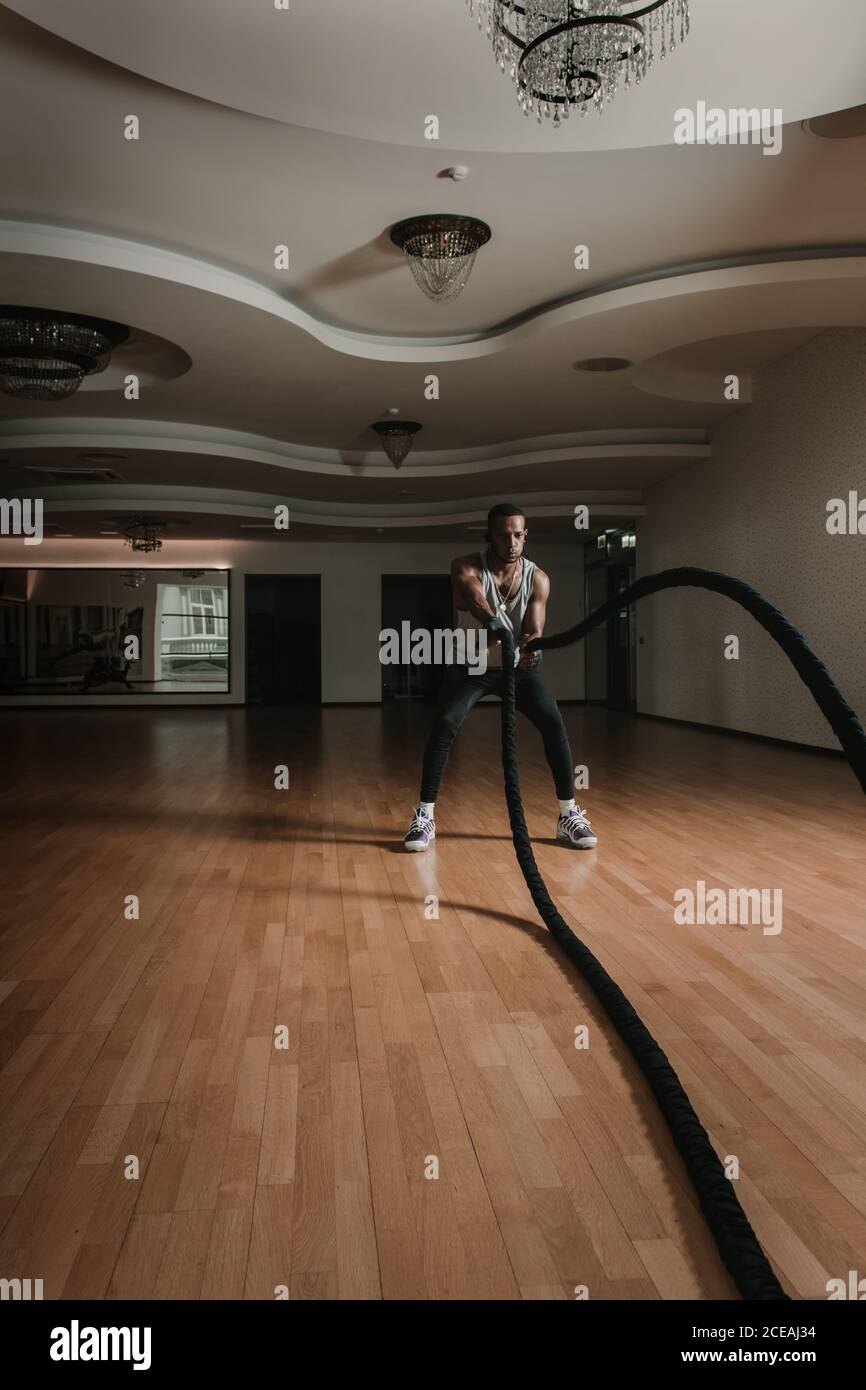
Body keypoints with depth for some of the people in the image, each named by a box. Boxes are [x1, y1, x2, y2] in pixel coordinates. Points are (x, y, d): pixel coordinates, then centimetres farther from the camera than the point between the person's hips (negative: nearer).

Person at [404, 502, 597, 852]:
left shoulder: (538, 579, -13)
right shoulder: (466, 568, -21)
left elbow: (534, 630, -24)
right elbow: (475, 598, -42)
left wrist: (531, 649, -49)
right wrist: (494, 627, -64)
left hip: (518, 665, 2)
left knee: (553, 723, -16)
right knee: (444, 725, -23)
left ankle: (569, 816, -4)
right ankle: (424, 817, -11)